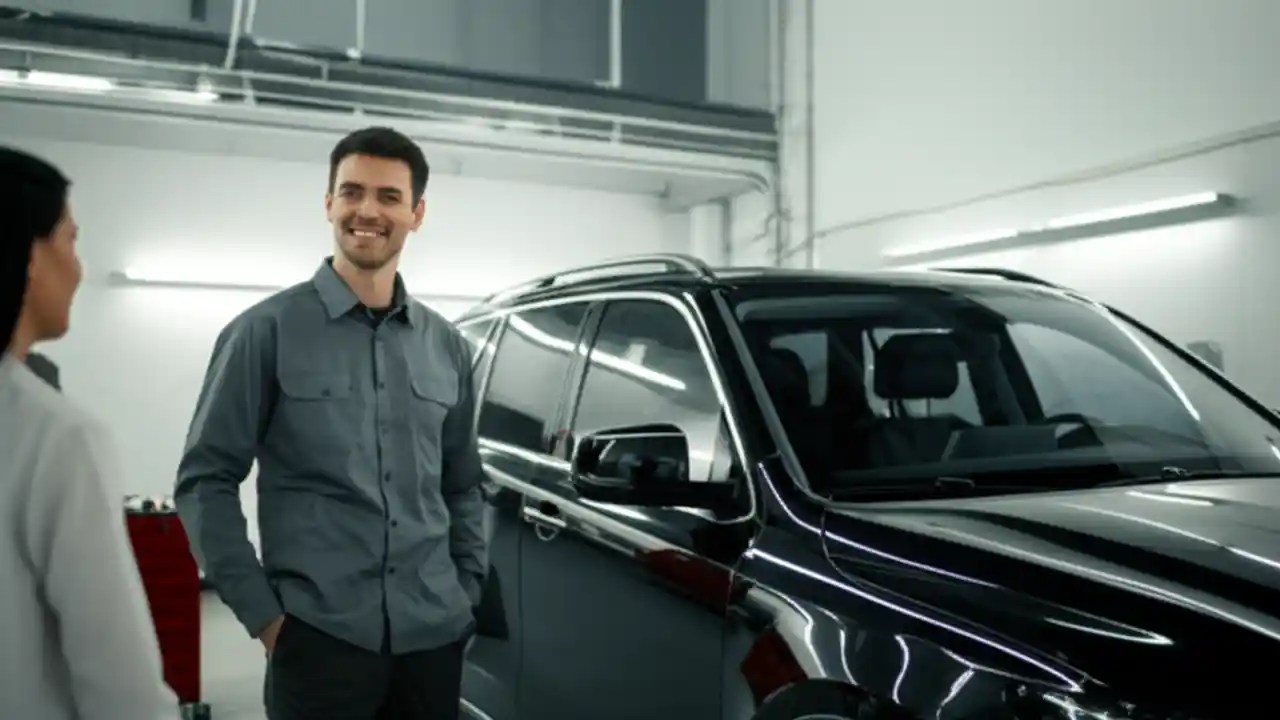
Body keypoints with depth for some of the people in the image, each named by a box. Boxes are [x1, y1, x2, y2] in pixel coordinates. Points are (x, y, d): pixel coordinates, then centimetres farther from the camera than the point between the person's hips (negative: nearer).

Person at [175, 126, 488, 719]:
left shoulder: (446, 346, 10)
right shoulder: (269, 331, -3)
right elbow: (204, 481, -4)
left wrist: (467, 591, 7)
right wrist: (261, 613, -7)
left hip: (434, 637, 4)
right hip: (320, 636, -4)